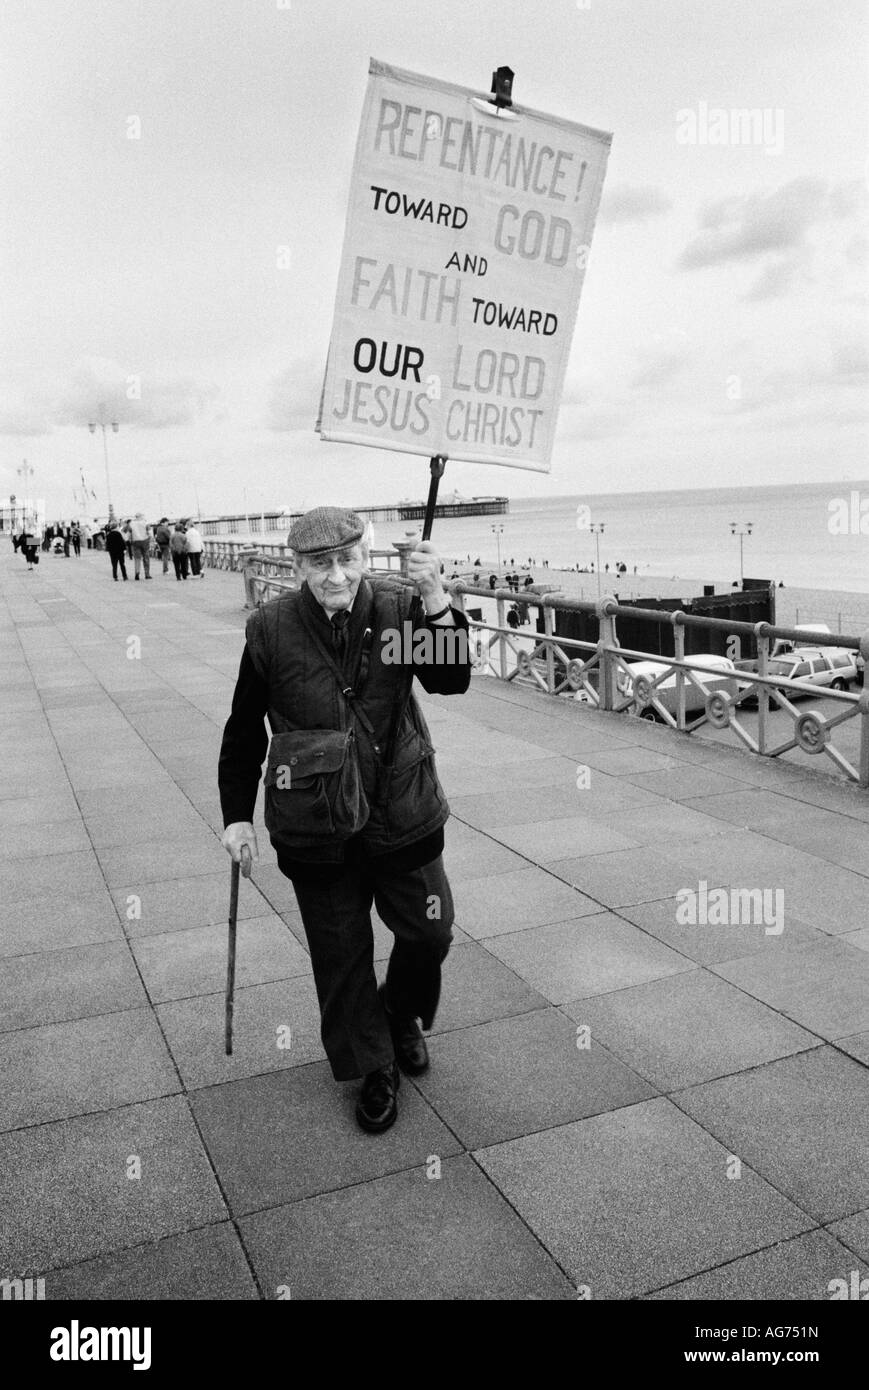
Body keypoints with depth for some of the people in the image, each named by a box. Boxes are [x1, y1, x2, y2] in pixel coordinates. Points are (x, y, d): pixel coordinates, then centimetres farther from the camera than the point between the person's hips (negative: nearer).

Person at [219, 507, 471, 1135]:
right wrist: (237, 813, 2)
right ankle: (374, 1067, 36)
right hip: (317, 828, 0)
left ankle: (403, 1018, 45)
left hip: (403, 816, 1)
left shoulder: (398, 605, -8)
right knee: (341, 954, 12)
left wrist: (437, 601, -31)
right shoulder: (271, 629, -9)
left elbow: (451, 680, -18)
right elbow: (245, 731, 2)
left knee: (430, 932, 13)